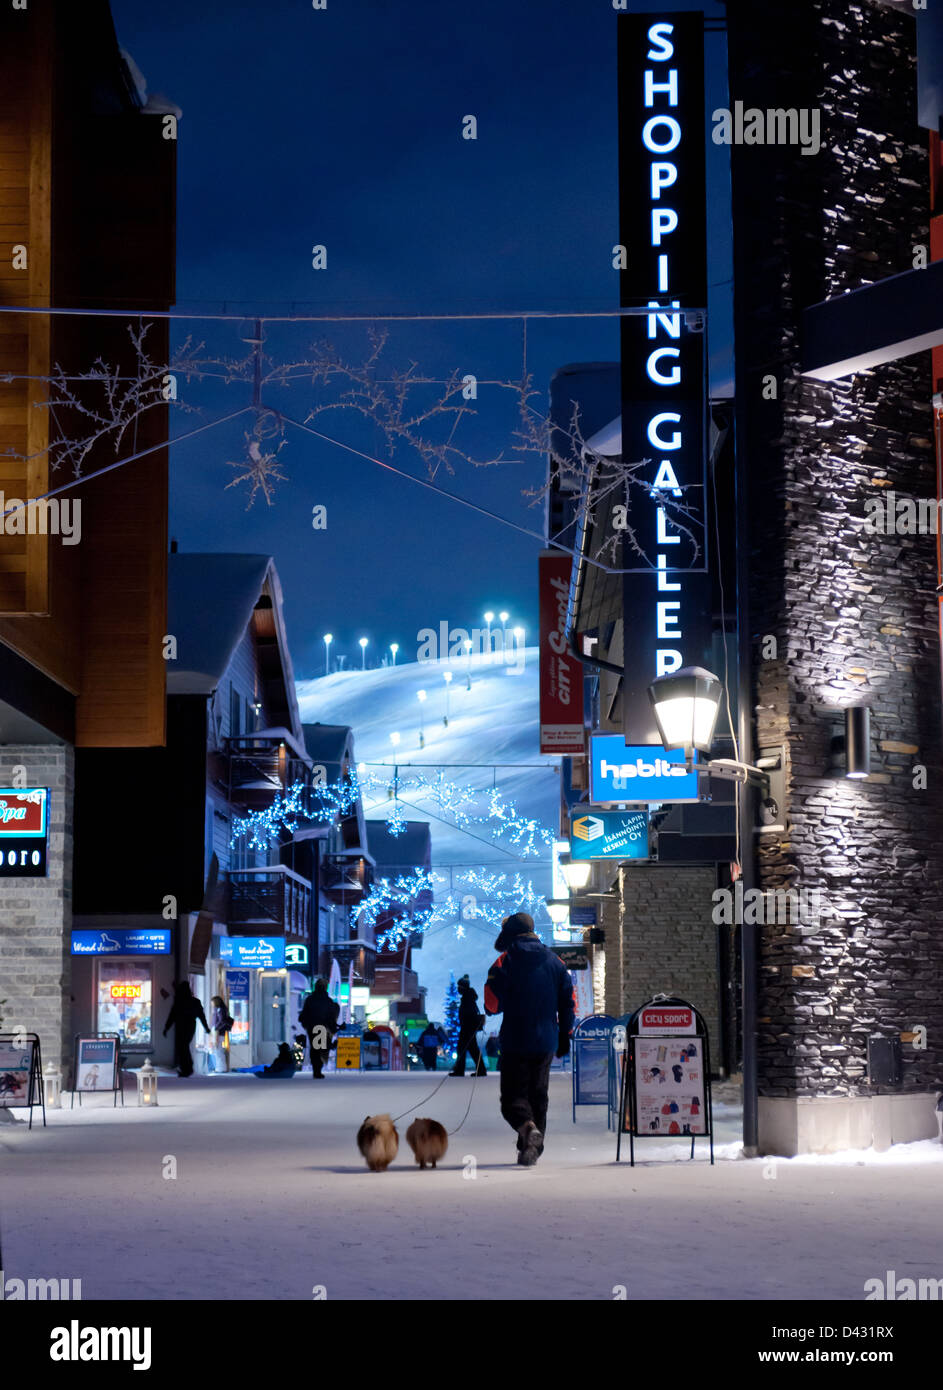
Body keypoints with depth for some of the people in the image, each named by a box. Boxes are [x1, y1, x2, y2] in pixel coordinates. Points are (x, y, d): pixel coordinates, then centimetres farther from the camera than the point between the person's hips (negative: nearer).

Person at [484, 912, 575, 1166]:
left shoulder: (506, 960, -6)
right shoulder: (554, 961, 8)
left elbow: (492, 1003, -9)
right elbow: (568, 1001, 10)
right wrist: (565, 1036, 18)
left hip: (516, 1040, -4)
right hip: (546, 1042, 4)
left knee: (512, 1095, -1)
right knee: (538, 1094, 15)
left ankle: (527, 1127, -29)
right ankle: (532, 1149, 13)